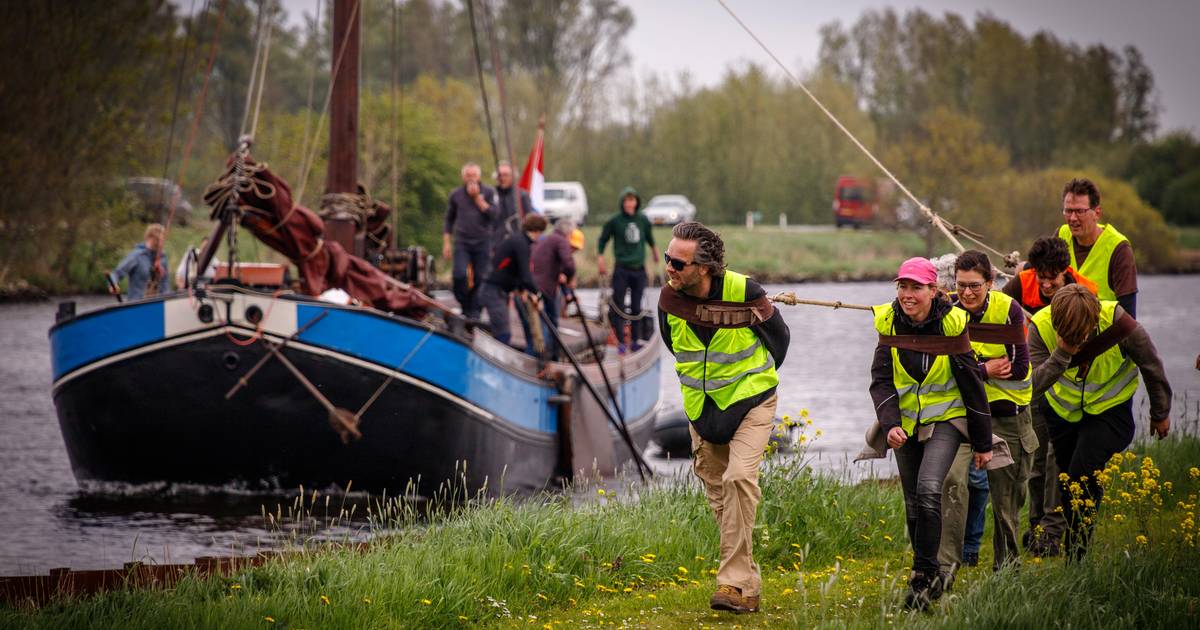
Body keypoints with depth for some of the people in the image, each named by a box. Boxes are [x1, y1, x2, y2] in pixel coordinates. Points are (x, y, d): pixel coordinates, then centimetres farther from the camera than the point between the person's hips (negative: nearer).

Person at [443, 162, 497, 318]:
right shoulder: (456, 194, 10)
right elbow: (449, 219, 16)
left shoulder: (488, 193, 5)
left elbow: (493, 214, -8)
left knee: (480, 279, -4)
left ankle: (474, 312, 6)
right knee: (460, 275, -17)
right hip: (462, 241, 0)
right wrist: (446, 243, 11)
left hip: (482, 242, 0)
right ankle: (465, 307, 2)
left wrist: (477, 197, -9)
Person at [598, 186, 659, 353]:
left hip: (639, 269, 3)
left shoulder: (643, 220, 5)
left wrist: (654, 251, 37)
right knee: (618, 306, -6)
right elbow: (603, 239, 5)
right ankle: (621, 342, -3)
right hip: (621, 269, -3)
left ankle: (636, 340, 15)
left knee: (637, 306, 7)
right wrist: (600, 259, 0)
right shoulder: (615, 221, -5)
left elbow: (649, 237, 24)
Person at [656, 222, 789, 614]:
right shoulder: (669, 298, -11)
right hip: (702, 407, 5)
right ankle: (747, 585, 20)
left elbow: (779, 337, -2)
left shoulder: (744, 293, -22)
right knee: (717, 490, 9)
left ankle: (734, 584, -22)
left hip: (750, 403, -5)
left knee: (739, 478, -23)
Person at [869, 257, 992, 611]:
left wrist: (982, 442, -3)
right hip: (906, 421, 4)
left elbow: (971, 382, -7)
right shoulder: (889, 322, -7)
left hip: (945, 420, -4)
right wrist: (890, 423, -24)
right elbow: (881, 379, -6)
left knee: (928, 490, -23)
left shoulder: (951, 323, -15)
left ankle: (924, 575, -15)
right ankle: (930, 580, 23)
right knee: (913, 504, 8)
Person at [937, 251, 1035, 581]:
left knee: (1006, 494, 9)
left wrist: (973, 368, -11)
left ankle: (1007, 562, 30)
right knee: (955, 479, -21)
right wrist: (986, 369, -18)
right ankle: (946, 564, -21)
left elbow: (1019, 368, -12)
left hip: (1007, 413, 0)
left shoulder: (1008, 310, -13)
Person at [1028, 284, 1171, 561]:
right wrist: (1062, 353, -45)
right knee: (1067, 484, 10)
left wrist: (1161, 413, 1)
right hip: (1063, 410, 3)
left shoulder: (1117, 322, -30)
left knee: (1083, 473, -20)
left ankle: (1077, 558, -12)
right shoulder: (1041, 327, -27)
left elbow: (1151, 366, -12)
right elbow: (1033, 385, -32)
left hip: (1109, 409, -3)